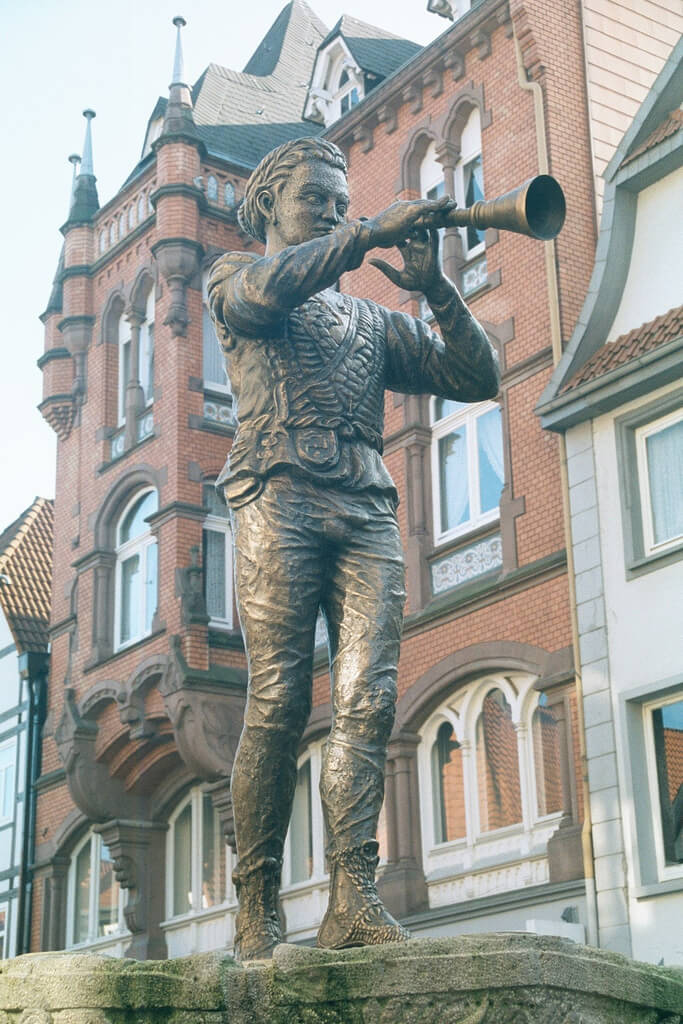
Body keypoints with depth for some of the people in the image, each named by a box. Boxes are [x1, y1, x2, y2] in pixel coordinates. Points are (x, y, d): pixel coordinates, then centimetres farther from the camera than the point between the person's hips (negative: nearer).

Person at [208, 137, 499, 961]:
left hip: (366, 508, 4)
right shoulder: (235, 278, 20)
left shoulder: (373, 321, 31)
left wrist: (433, 286, 4)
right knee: (278, 701, -13)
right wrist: (376, 231, -8)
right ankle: (257, 908, -9)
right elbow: (268, 286, -8)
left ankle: (352, 898, -18)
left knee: (368, 698, -12)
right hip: (280, 492, -4)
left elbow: (476, 379, 18)